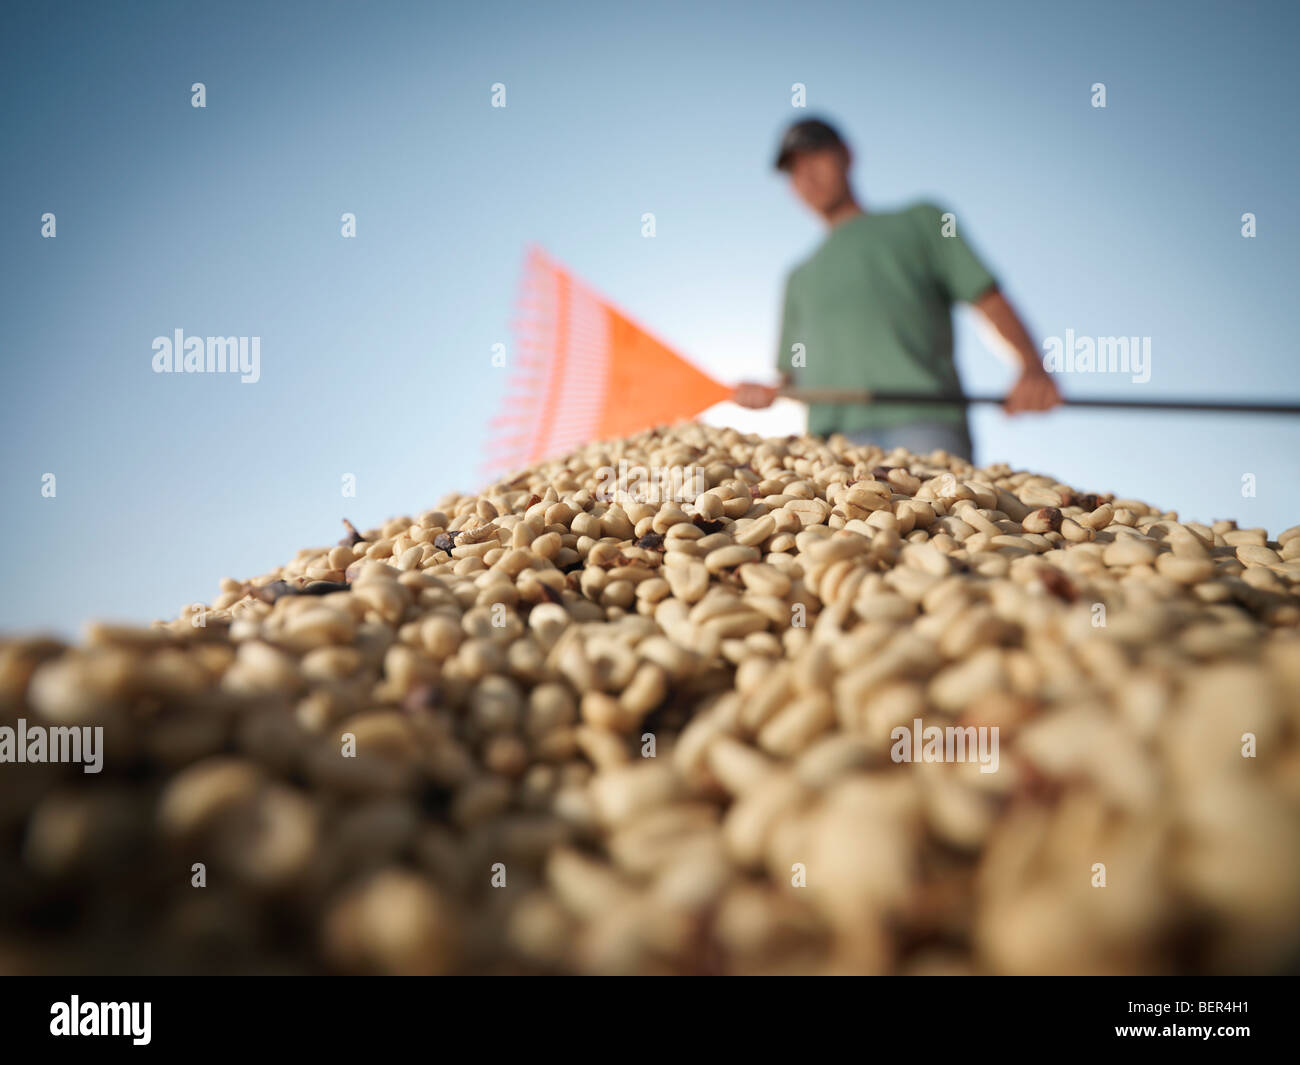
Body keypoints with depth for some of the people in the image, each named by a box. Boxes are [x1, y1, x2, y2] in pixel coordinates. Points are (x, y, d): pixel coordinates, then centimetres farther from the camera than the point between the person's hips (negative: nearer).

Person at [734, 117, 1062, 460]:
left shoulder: (920, 223, 24)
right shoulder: (800, 279, 34)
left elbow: (990, 300, 13)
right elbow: (793, 374, 28)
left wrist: (1032, 365, -5)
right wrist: (769, 392, 4)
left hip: (924, 422, -2)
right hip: (836, 436, 3)